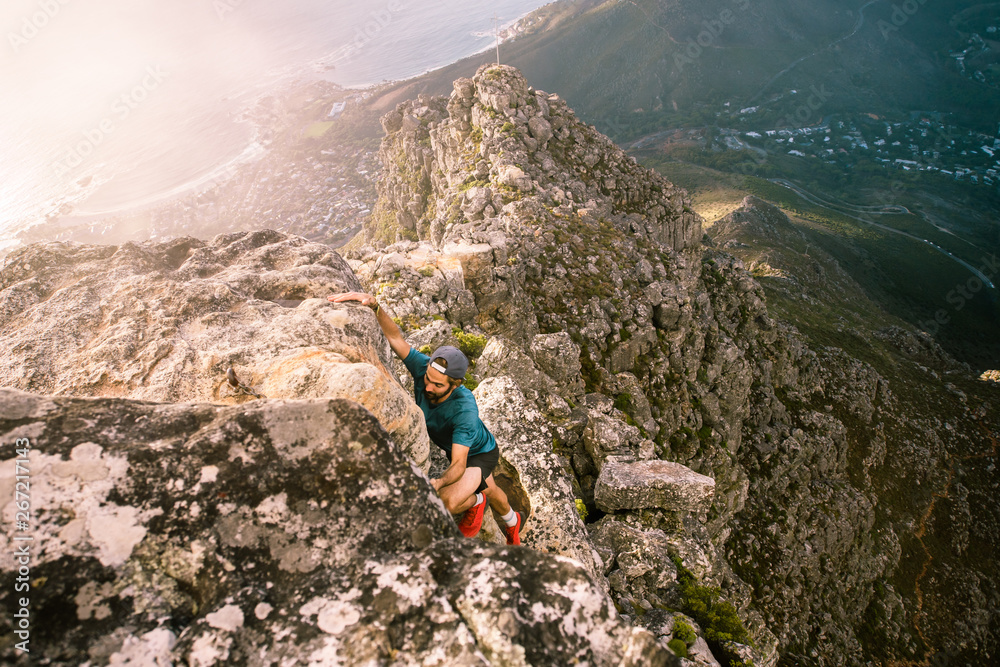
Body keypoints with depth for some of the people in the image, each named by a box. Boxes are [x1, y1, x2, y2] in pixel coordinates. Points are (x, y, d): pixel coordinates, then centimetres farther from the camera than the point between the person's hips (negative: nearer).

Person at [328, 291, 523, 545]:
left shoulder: (464, 410, -44)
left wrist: (438, 483, -64)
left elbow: (459, 465, -44)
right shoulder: (424, 367, -31)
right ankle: (512, 521, 62)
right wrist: (374, 305, -48)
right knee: (489, 490, 30)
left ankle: (475, 502, 8)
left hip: (480, 454, -6)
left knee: (448, 501, -29)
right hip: (454, 447, 6)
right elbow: (396, 338, -31)